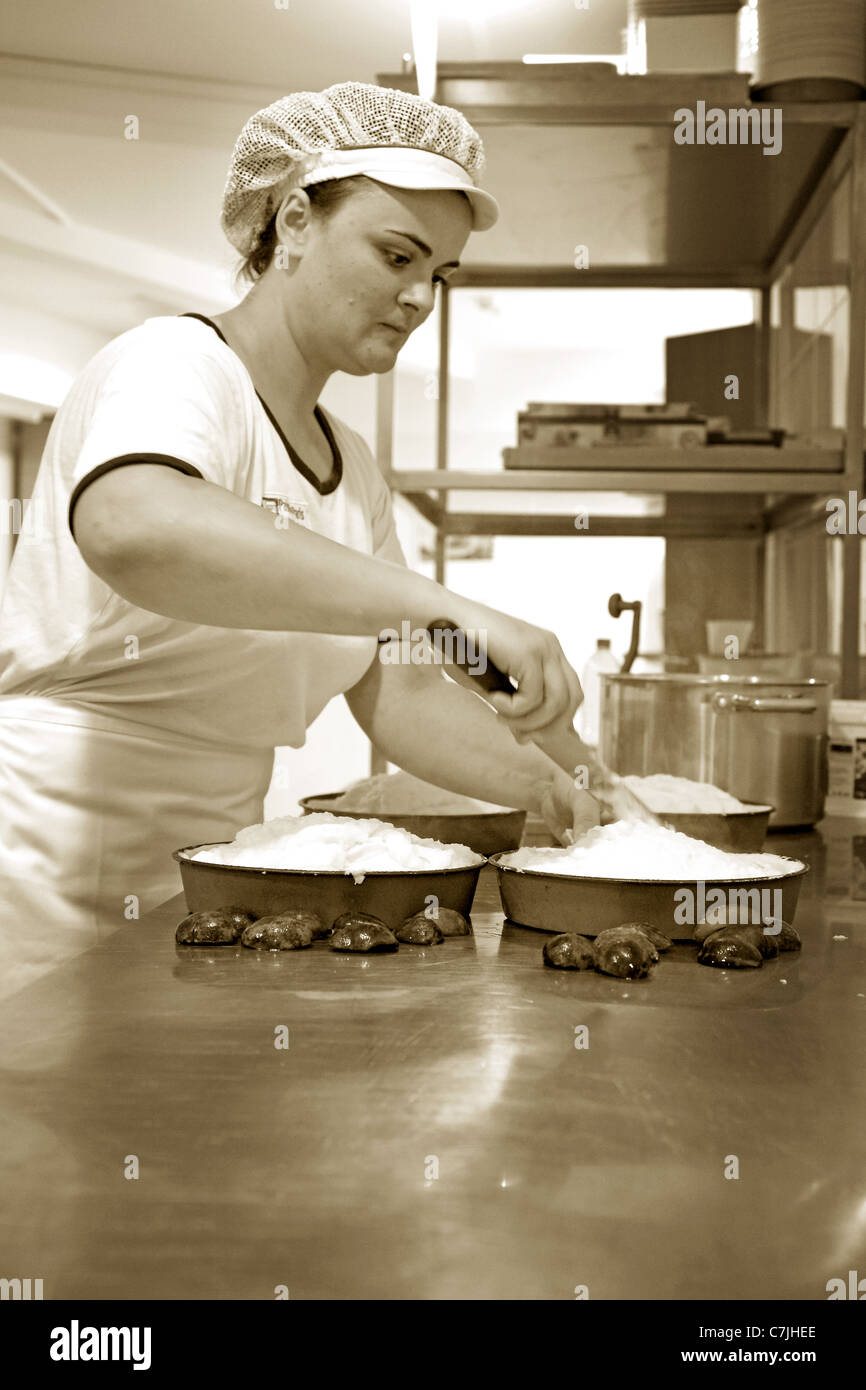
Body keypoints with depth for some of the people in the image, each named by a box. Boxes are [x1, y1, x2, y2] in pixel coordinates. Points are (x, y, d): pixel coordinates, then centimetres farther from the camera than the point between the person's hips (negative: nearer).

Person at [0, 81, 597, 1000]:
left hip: (183, 892, 8)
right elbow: (130, 528, -36)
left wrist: (555, 792, -4)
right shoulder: (177, 364, -12)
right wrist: (445, 604, -40)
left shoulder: (351, 468, 14)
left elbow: (392, 693, 12)